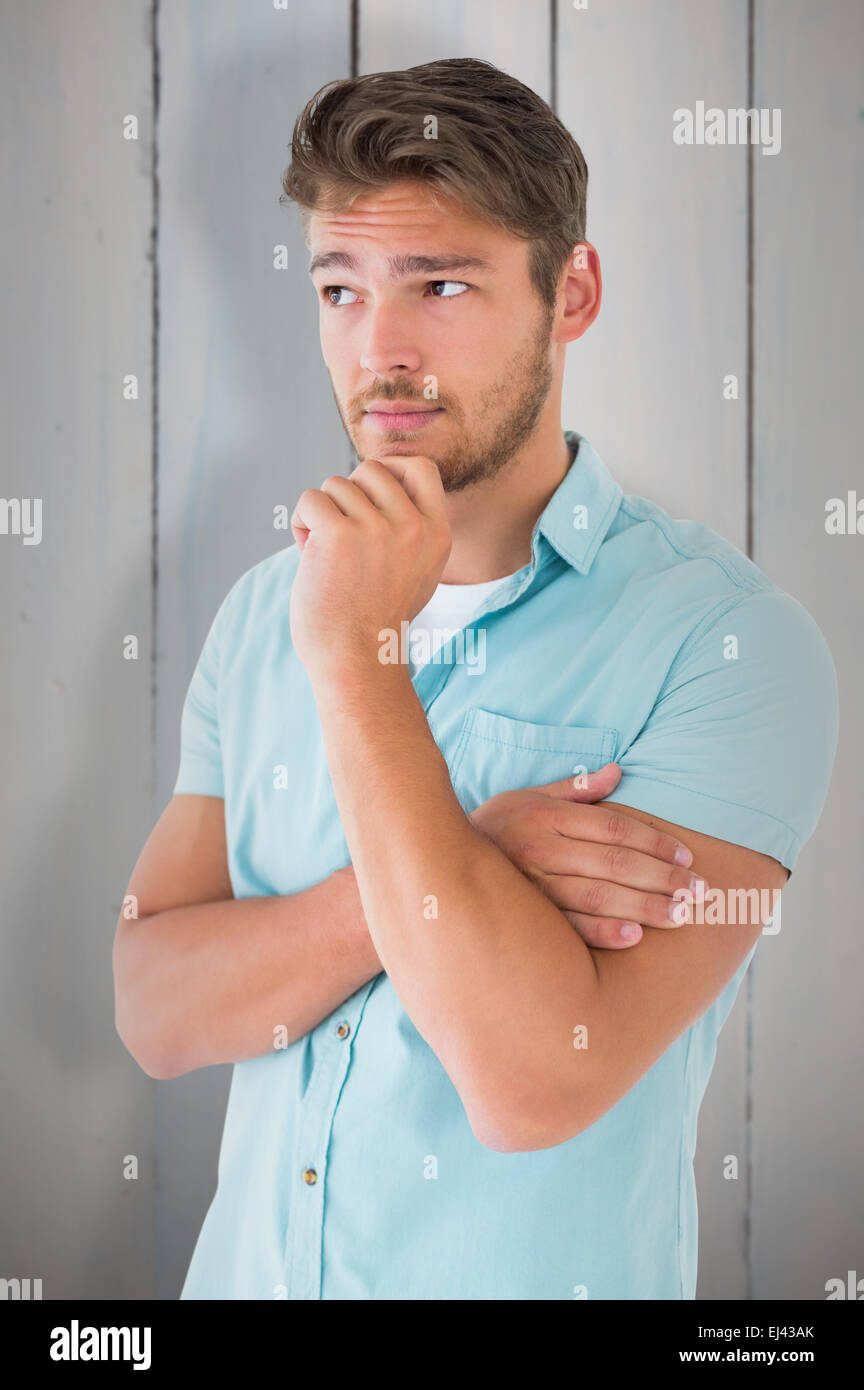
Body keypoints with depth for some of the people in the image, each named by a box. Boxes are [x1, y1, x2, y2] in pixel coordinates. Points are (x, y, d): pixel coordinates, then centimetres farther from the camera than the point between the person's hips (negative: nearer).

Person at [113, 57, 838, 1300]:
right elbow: (155, 1011, -8)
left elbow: (531, 1085, -27)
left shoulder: (731, 638, -19)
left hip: (537, 1274, -4)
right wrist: (455, 870, -23)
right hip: (247, 1263, 5)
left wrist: (358, 657, -26)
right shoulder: (266, 609, -1)